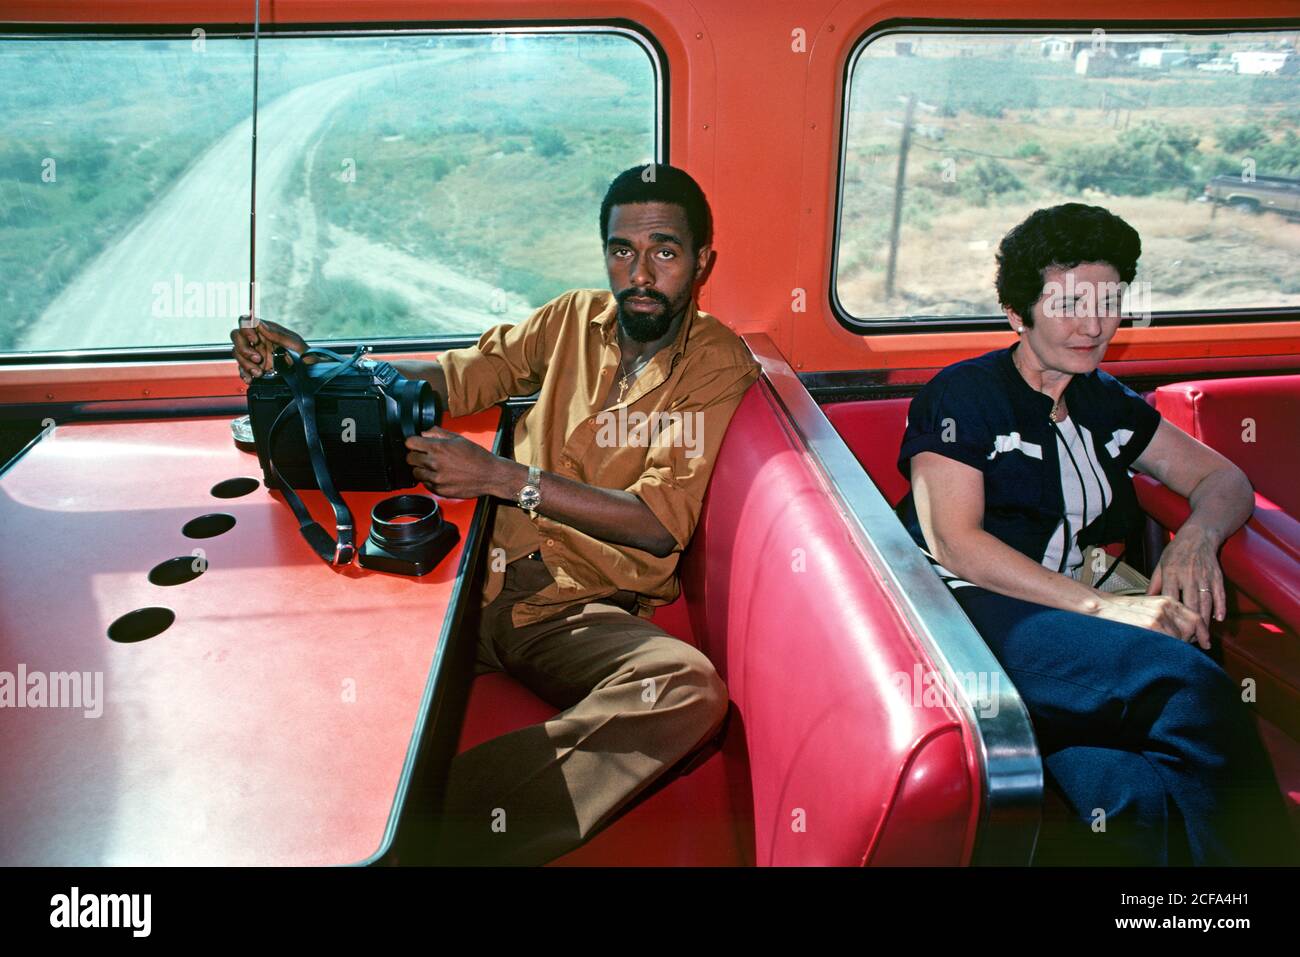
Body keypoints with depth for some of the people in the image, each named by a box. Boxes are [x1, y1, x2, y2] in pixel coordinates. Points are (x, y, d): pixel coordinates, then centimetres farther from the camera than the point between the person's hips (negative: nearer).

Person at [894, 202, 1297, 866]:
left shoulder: (1106, 404, 22)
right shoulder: (962, 394, 4)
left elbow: (1225, 479, 28)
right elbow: (955, 543, -8)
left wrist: (1197, 537, 2)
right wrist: (1106, 607, -16)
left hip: (1077, 630, 5)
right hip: (974, 615, -5)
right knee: (1188, 680, -29)